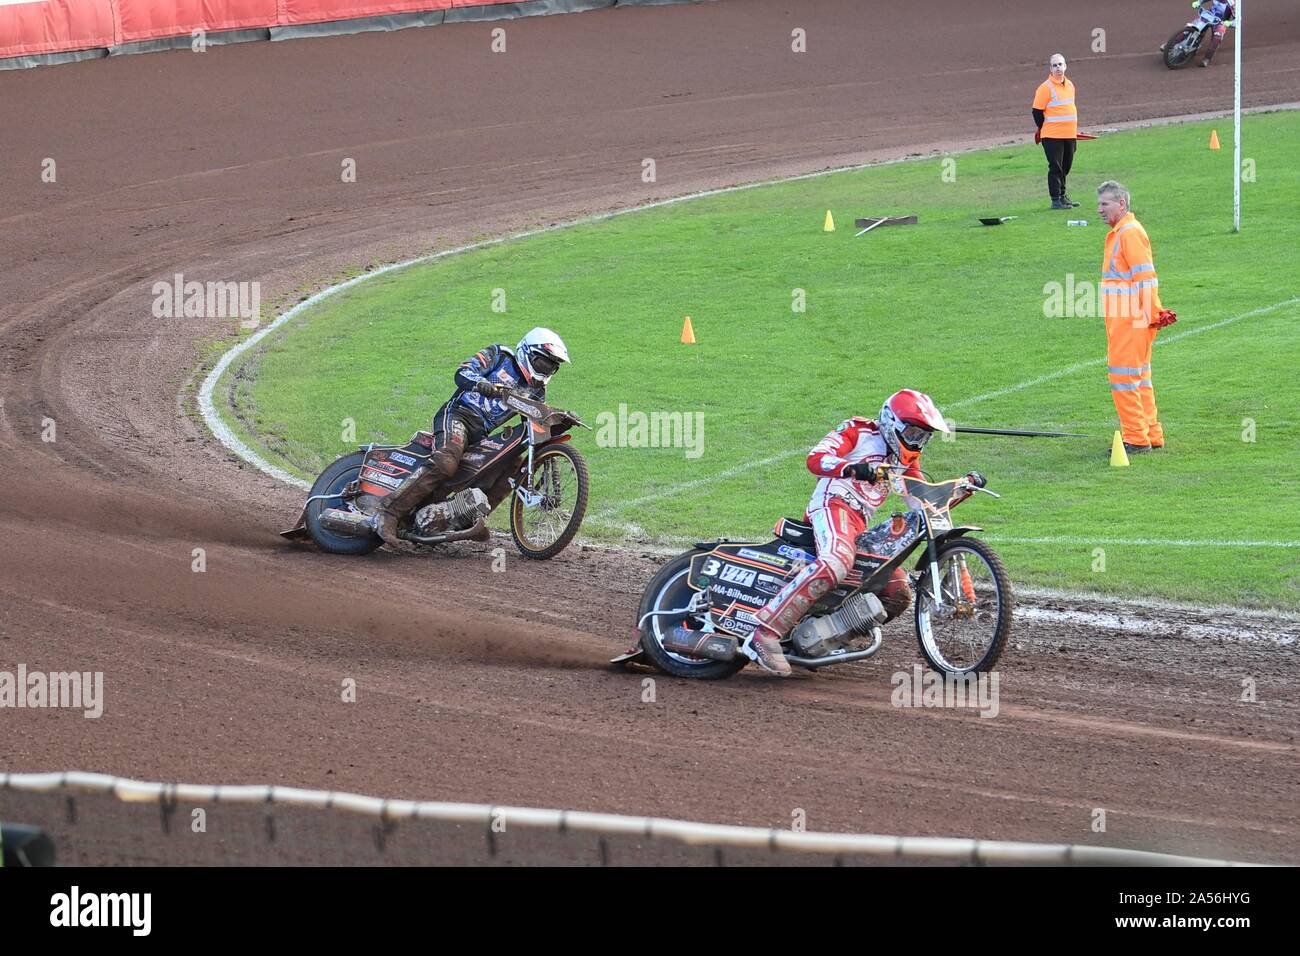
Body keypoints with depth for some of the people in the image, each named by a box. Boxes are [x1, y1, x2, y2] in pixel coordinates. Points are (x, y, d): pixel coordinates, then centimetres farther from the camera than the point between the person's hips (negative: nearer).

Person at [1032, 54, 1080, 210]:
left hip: (1069, 135, 7)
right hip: (1052, 137, -7)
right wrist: (1043, 129, -4)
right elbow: (1037, 112, -8)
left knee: (1065, 167, 14)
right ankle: (1056, 200, -3)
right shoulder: (1045, 88, -11)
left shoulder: (1070, 85, 12)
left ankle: (1062, 195, 24)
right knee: (1055, 167, -6)